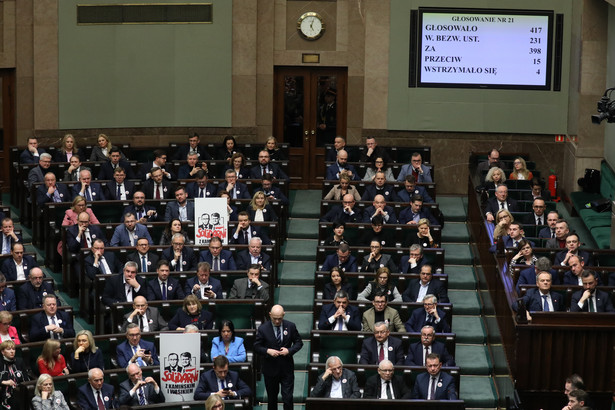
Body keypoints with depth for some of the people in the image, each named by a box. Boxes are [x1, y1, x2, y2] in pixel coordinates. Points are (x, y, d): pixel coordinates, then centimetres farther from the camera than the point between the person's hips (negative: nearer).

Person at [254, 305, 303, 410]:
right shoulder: (263, 329, -6)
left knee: (288, 397, -3)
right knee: (272, 397, 13)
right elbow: (256, 347, -1)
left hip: (287, 369, 0)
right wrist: (267, 351, -20)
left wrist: (289, 350, -12)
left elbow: (299, 343, 6)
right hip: (270, 369, 0)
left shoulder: (291, 326, -2)